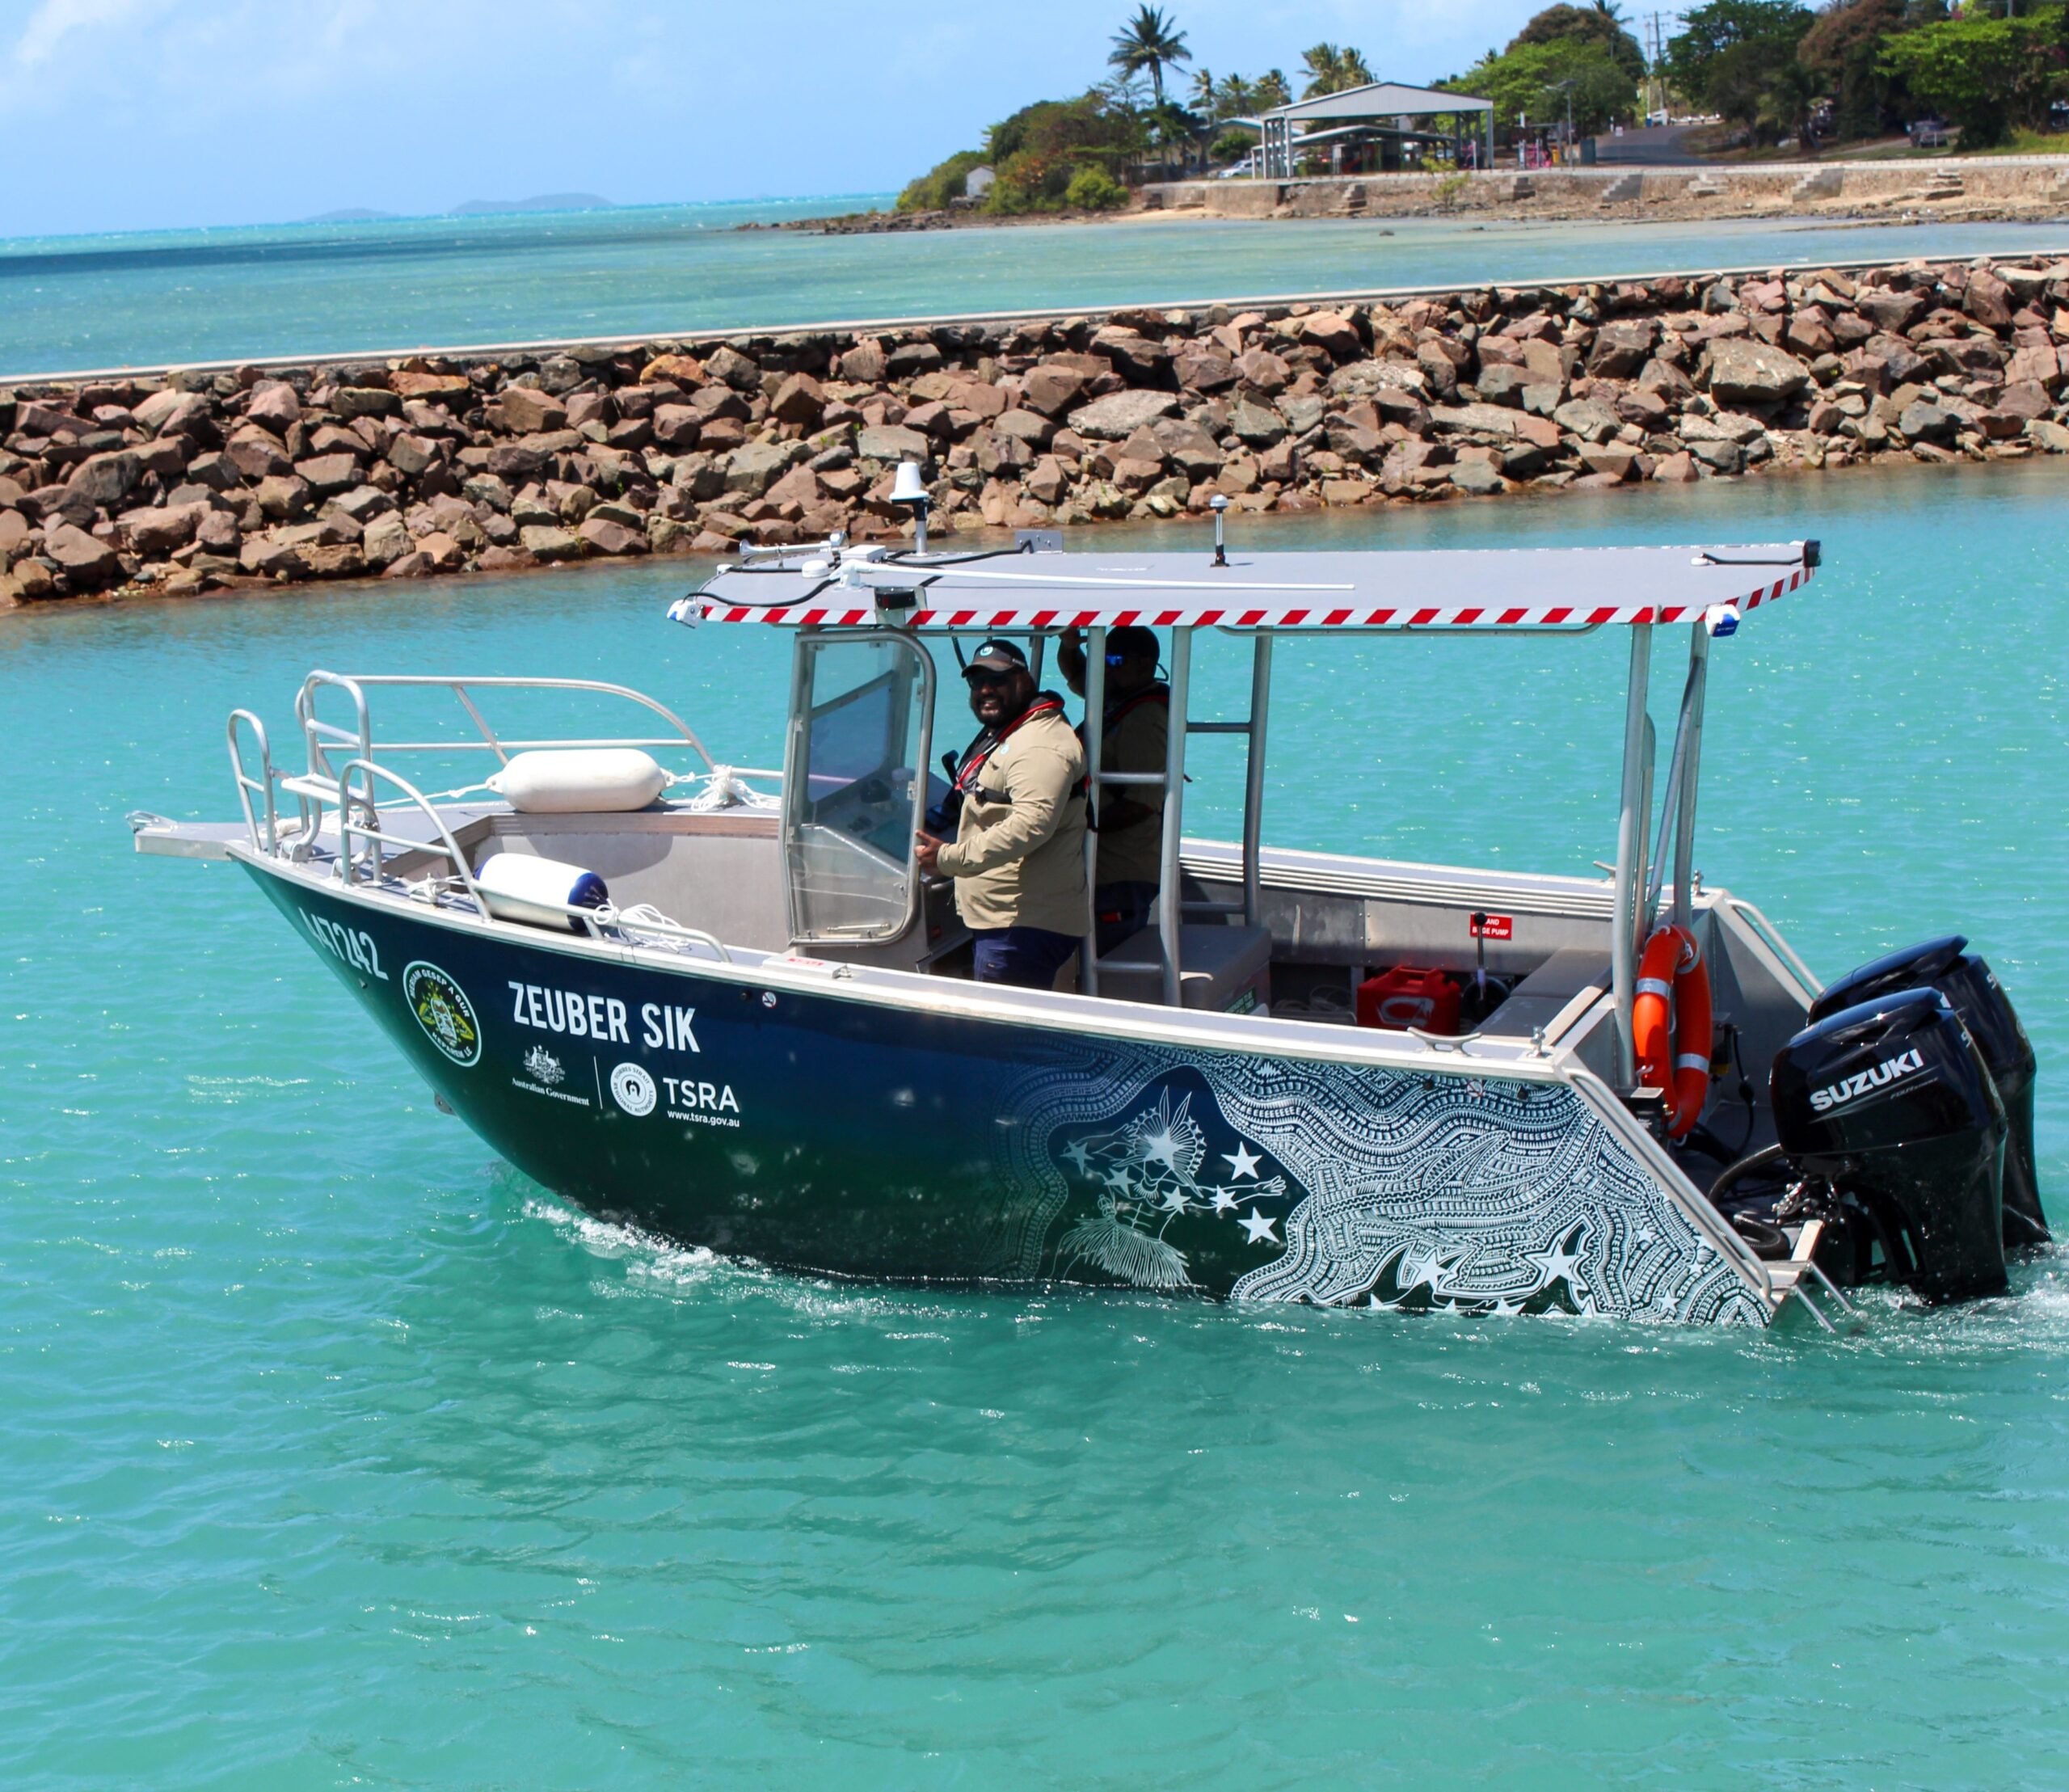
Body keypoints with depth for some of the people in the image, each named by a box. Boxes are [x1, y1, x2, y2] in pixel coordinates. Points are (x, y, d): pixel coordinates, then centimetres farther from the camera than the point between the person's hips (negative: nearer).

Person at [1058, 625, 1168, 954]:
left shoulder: (1145, 720, -18)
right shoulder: (1116, 699, 12)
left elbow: (1141, 804, -24)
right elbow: (1075, 674, 29)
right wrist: (1069, 645, 5)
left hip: (1122, 877, -10)